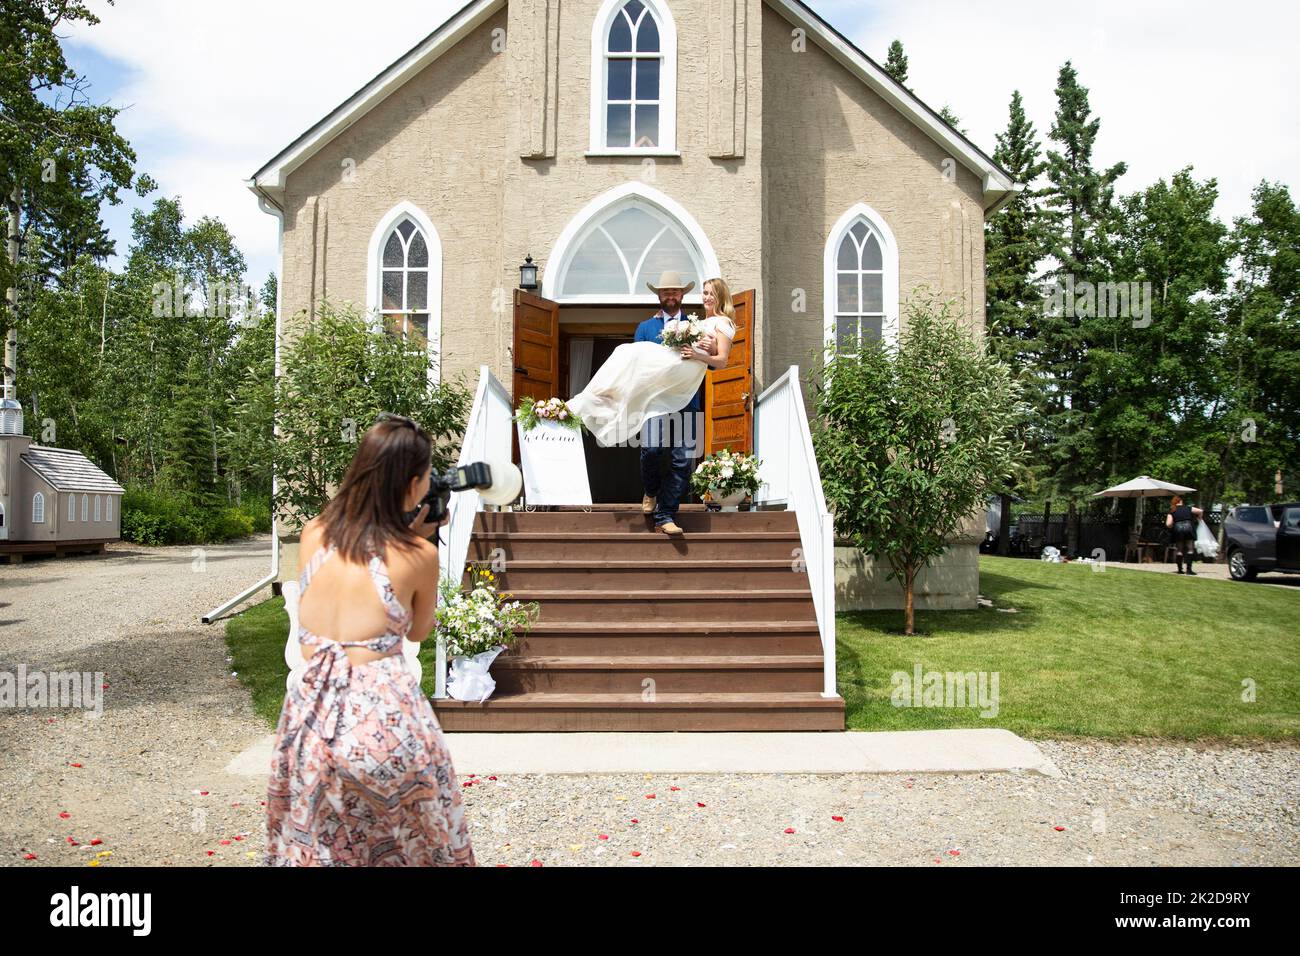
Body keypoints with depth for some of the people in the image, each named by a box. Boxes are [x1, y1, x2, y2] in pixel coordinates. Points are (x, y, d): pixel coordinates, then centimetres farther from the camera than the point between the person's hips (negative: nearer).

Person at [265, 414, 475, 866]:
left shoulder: (312, 533, 3)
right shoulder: (420, 555, -7)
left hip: (312, 718, 3)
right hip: (385, 719, -3)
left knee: (315, 848, 26)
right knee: (411, 844, 23)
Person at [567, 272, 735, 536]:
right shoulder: (646, 327, 18)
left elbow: (714, 363, 13)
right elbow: (635, 361, 12)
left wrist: (706, 352, -9)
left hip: (687, 399, 1)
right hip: (655, 397, -1)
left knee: (682, 460, -7)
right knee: (651, 448, -23)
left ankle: (665, 517, 1)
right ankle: (651, 491, 7)